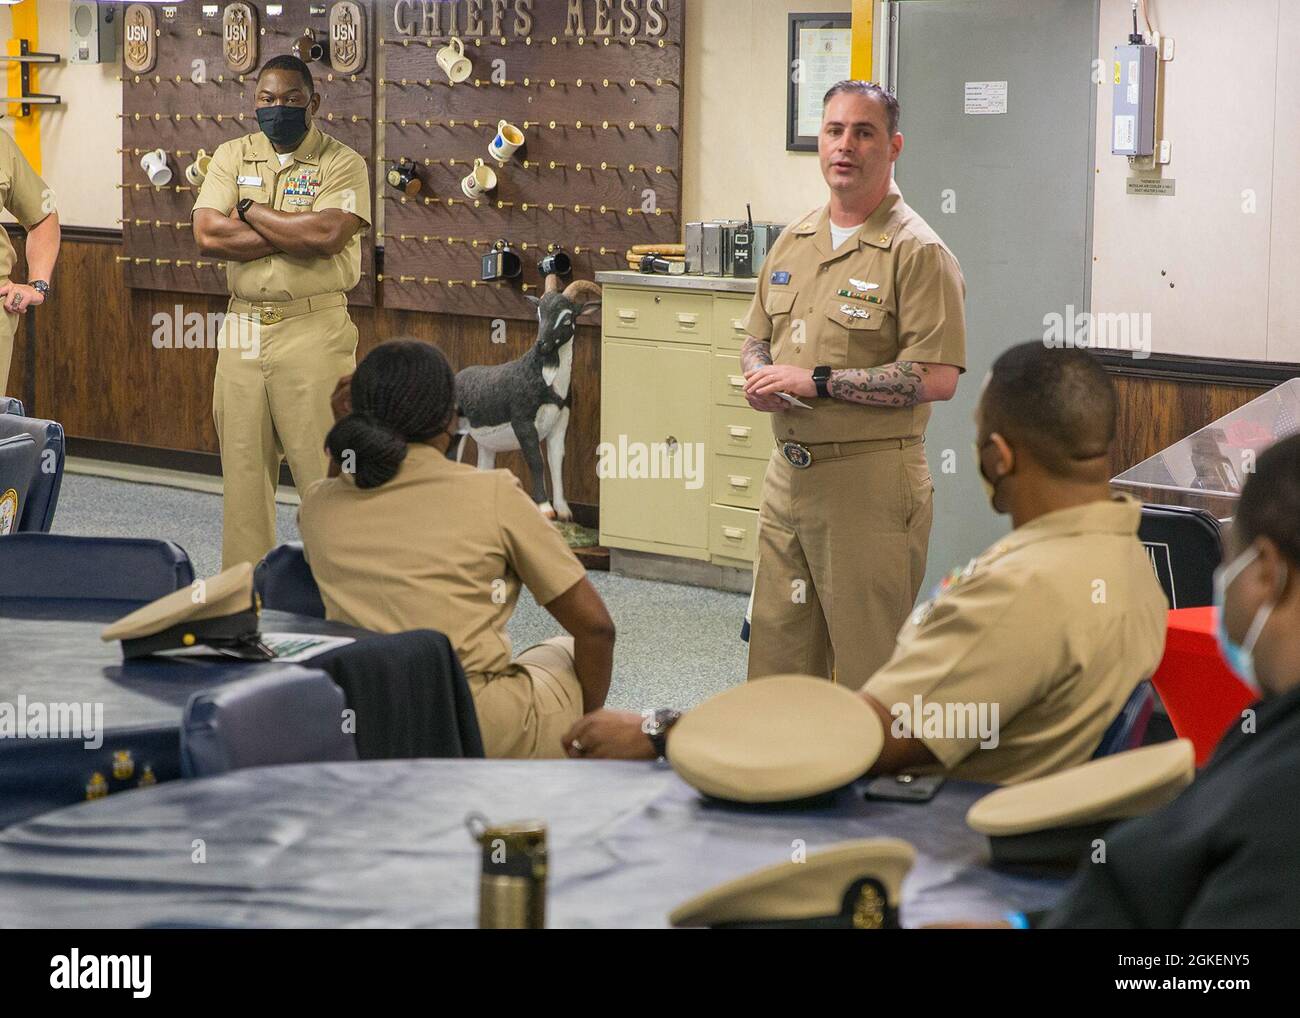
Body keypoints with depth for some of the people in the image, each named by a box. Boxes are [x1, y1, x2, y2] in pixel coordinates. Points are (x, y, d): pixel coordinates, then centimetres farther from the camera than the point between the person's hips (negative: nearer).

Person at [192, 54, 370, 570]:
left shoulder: (342, 162, 0)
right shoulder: (231, 155, 10)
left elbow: (326, 235, -18)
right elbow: (208, 234, -5)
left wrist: (250, 210, -6)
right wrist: (296, 234, -10)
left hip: (314, 330, -4)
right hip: (243, 328, 4)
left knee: (325, 465, -4)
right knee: (243, 465, 7)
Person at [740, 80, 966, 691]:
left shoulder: (917, 252, -10)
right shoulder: (793, 244, 12)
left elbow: (937, 378, -19)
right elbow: (757, 339, 23)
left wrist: (816, 382, -18)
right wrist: (760, 378, -2)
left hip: (871, 483, -7)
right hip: (788, 473, 7)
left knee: (869, 662, -1)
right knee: (777, 646, 14)